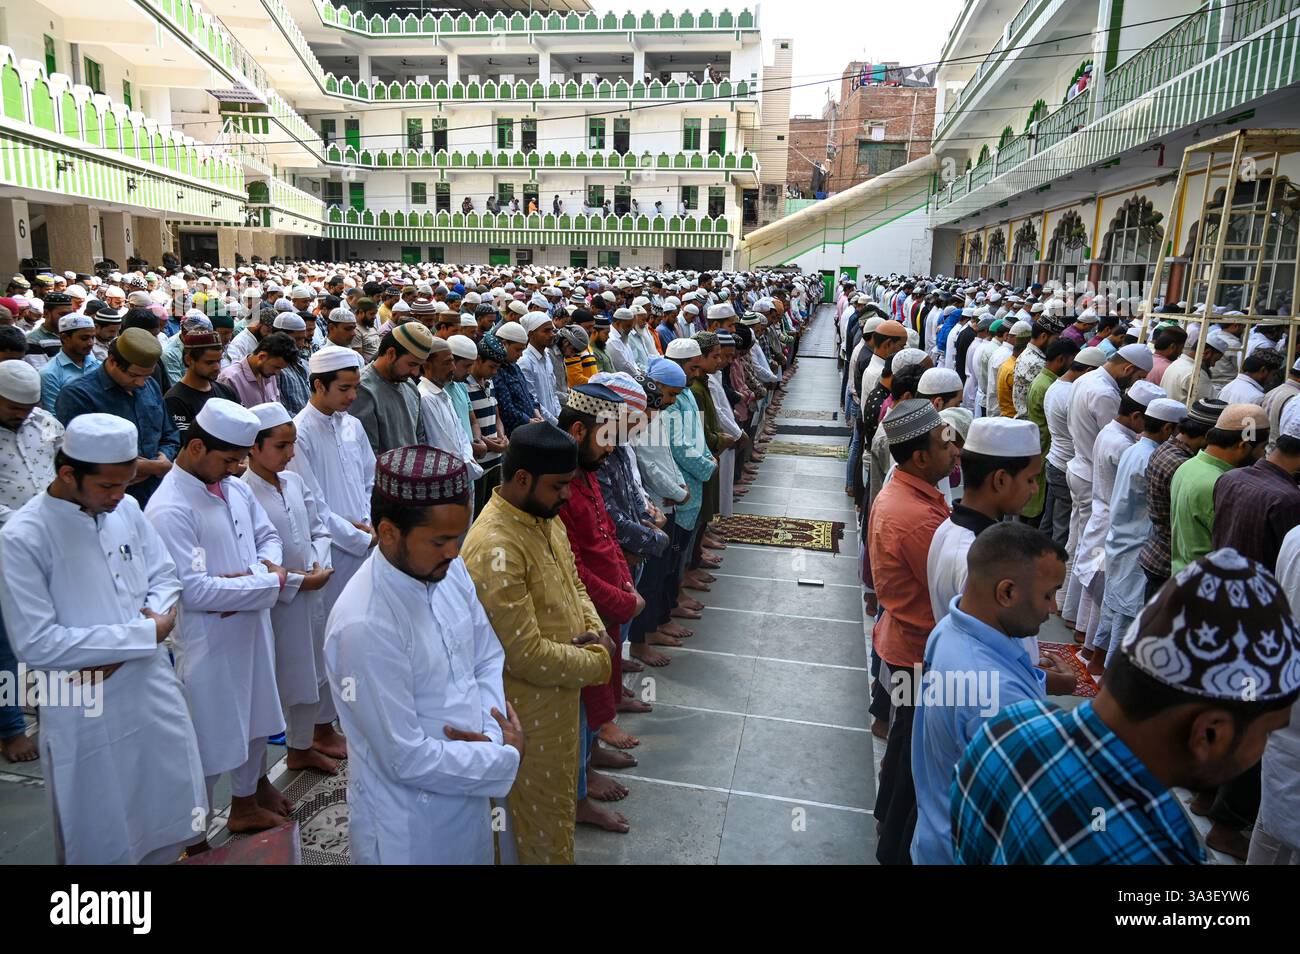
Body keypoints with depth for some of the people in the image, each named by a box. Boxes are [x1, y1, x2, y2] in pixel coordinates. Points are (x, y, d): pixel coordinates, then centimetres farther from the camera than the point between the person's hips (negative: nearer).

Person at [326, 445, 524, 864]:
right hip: (408, 826, -6)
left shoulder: (450, 571, -8)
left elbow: (488, 657, 4)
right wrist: (507, 759, -14)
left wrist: (490, 734, -12)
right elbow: (408, 759, -25)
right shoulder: (366, 626, -30)